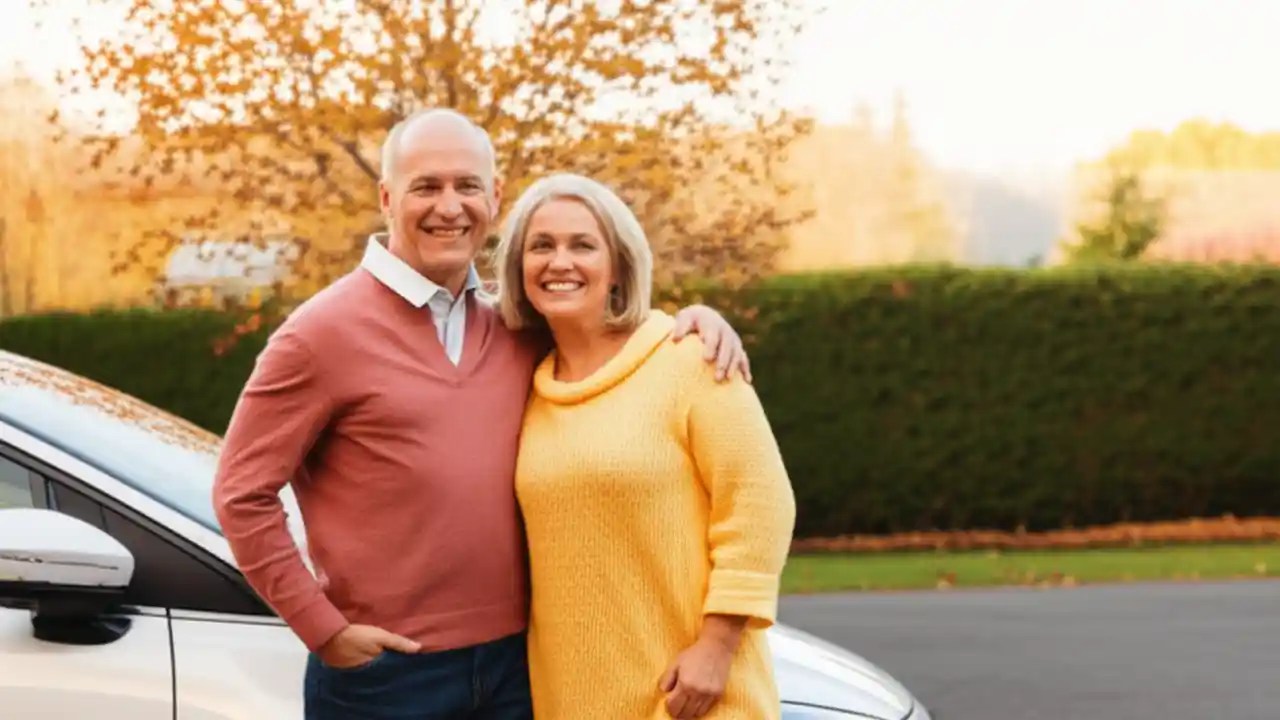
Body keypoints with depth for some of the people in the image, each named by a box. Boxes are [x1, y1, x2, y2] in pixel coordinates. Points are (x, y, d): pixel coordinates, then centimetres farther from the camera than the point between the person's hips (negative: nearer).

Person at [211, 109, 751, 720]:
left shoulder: (513, 331, 9)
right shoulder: (324, 332, -6)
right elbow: (242, 494, -6)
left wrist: (692, 318, 3)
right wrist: (323, 628, -10)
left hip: (513, 664, 5)